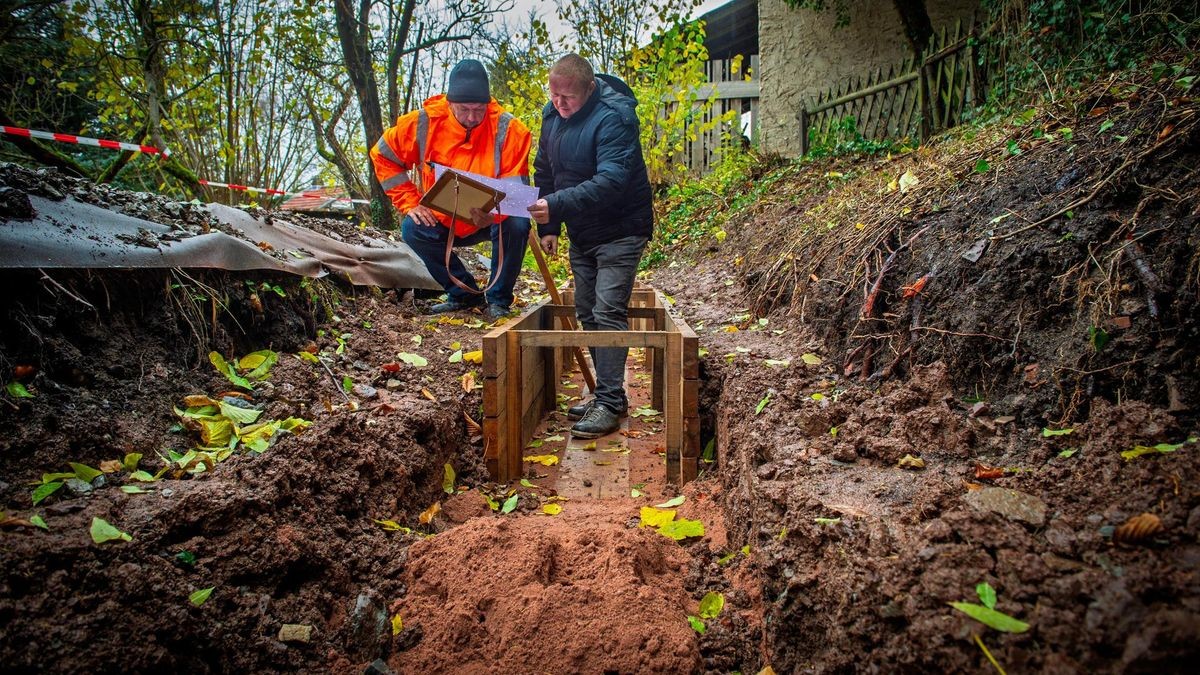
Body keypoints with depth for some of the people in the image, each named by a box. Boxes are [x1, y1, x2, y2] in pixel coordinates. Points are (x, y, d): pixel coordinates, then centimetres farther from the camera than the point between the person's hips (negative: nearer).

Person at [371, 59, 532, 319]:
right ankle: (465, 293, -2)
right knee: (413, 230, -23)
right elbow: (383, 155, -2)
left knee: (515, 225, -32)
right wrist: (409, 203, -10)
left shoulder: (508, 129, -21)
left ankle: (498, 298, -9)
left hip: (492, 221, -2)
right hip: (443, 222, 3)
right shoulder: (424, 122, -15)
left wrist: (493, 215, -45)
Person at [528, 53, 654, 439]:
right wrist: (548, 226, 7)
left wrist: (555, 206, -42)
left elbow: (610, 182, -34)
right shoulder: (552, 114, 2)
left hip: (620, 231, -8)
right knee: (587, 315, 10)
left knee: (607, 314, -14)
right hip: (580, 234, 8)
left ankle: (610, 403, -9)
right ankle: (608, 394, 21)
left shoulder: (613, 118, -23)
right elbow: (544, 171, 12)